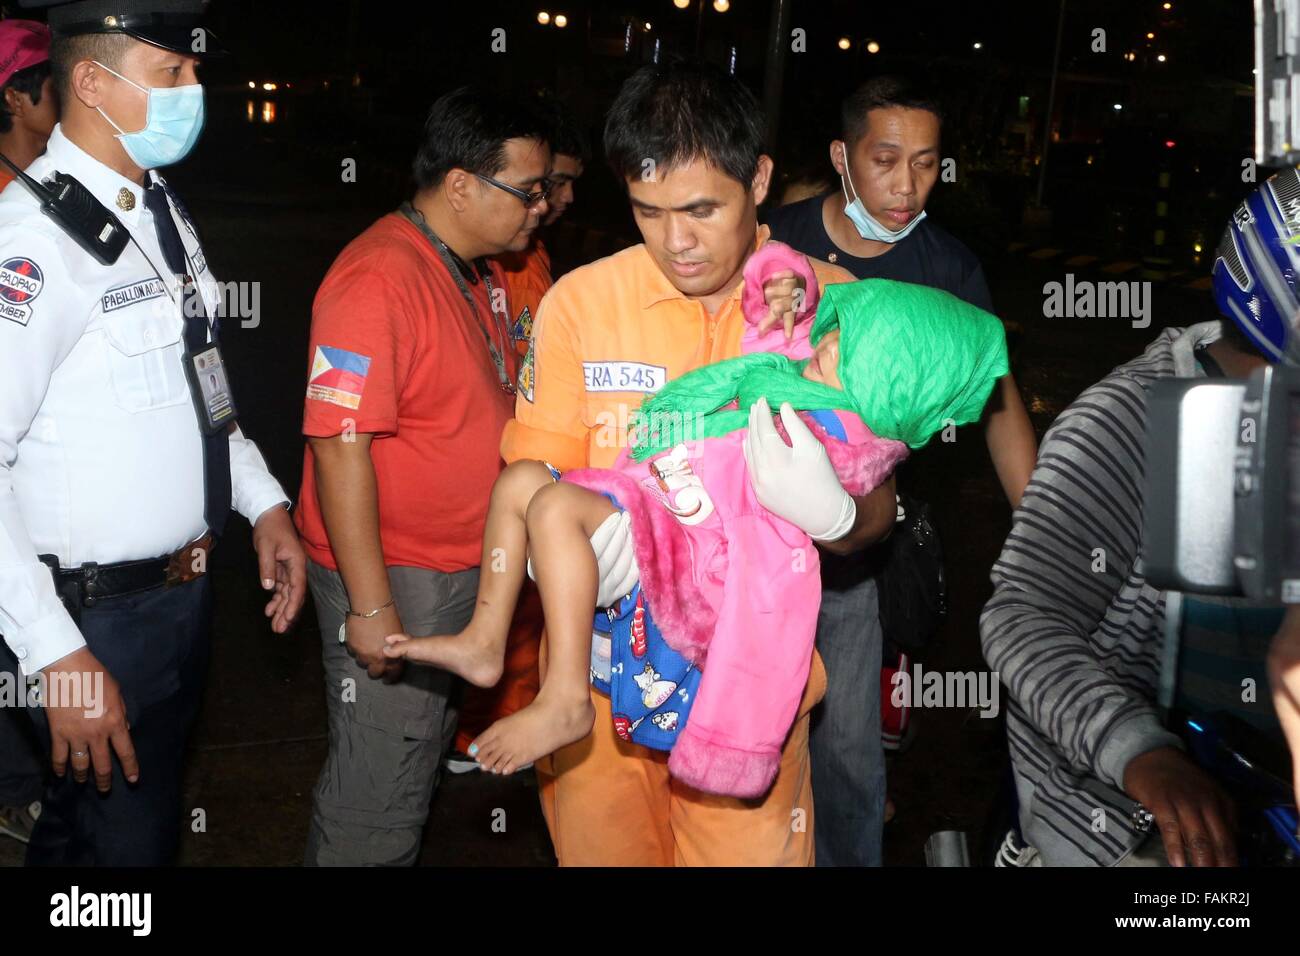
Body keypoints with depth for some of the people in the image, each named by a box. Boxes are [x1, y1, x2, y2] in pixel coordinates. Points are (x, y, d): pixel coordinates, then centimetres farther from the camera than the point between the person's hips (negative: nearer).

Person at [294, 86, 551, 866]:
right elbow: (340, 446, -25)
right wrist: (370, 606, -24)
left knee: (425, 756, 23)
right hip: (392, 577, -9)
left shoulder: (480, 273, 7)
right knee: (378, 799, 1)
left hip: (464, 569, 9)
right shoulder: (378, 279, -22)